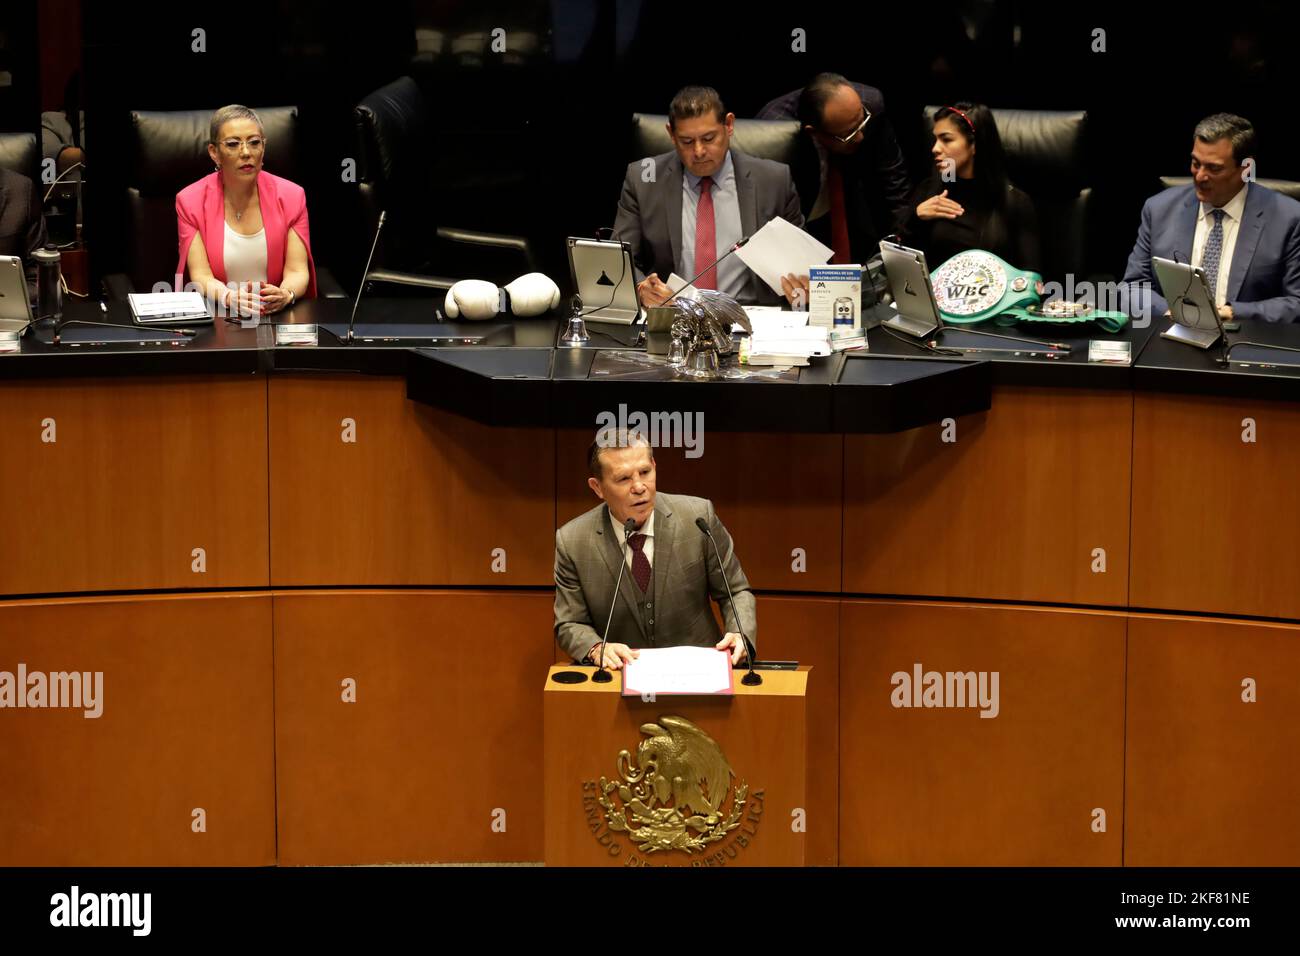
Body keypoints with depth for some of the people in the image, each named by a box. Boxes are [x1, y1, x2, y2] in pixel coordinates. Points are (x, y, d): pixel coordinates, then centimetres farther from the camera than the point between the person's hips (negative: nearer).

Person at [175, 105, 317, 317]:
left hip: (279, 315, 0)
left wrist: (285, 295, -26)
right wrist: (230, 298, -29)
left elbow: (297, 272, -3)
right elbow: (201, 276, -7)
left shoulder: (290, 196, 2)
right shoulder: (190, 201, -1)